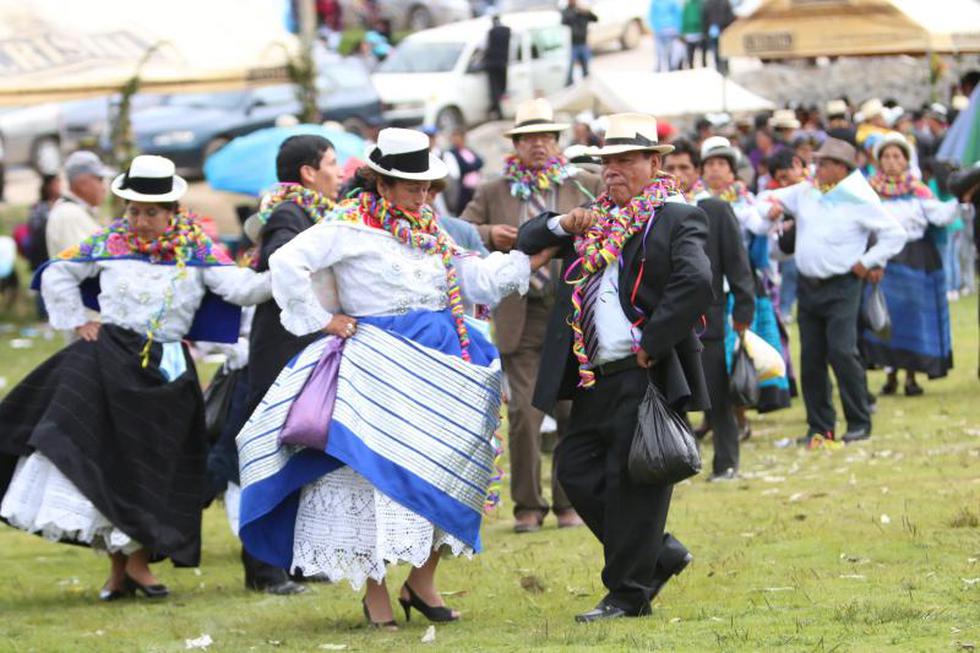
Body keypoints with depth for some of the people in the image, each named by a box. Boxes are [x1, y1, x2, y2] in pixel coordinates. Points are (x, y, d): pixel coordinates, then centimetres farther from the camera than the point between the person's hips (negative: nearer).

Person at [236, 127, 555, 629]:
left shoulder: (428, 230, 14)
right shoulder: (351, 226, -7)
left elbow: (475, 281, 13)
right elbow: (287, 264, -15)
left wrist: (531, 259, 3)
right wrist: (322, 320, -12)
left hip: (439, 362, 7)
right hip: (380, 370, -7)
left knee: (444, 473, 5)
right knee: (379, 472, -5)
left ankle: (422, 583, 16)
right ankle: (375, 593, 2)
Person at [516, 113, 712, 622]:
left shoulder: (677, 219, -4)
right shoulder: (592, 220, 18)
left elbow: (696, 283, -20)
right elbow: (525, 242, 20)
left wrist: (650, 345, -20)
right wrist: (562, 225, -1)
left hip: (647, 378, -8)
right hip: (595, 379, 8)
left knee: (631, 483, -4)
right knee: (577, 473, 8)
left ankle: (628, 594, 5)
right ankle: (655, 557, 23)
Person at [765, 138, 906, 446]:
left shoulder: (859, 200, -7)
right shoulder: (805, 192, 9)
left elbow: (895, 235, -4)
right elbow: (772, 198, 23)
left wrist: (866, 262, -8)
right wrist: (772, 204, 0)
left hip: (841, 288, -6)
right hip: (808, 286, 6)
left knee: (842, 353, -13)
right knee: (811, 358, 6)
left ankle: (859, 423, -3)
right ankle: (819, 426, 13)